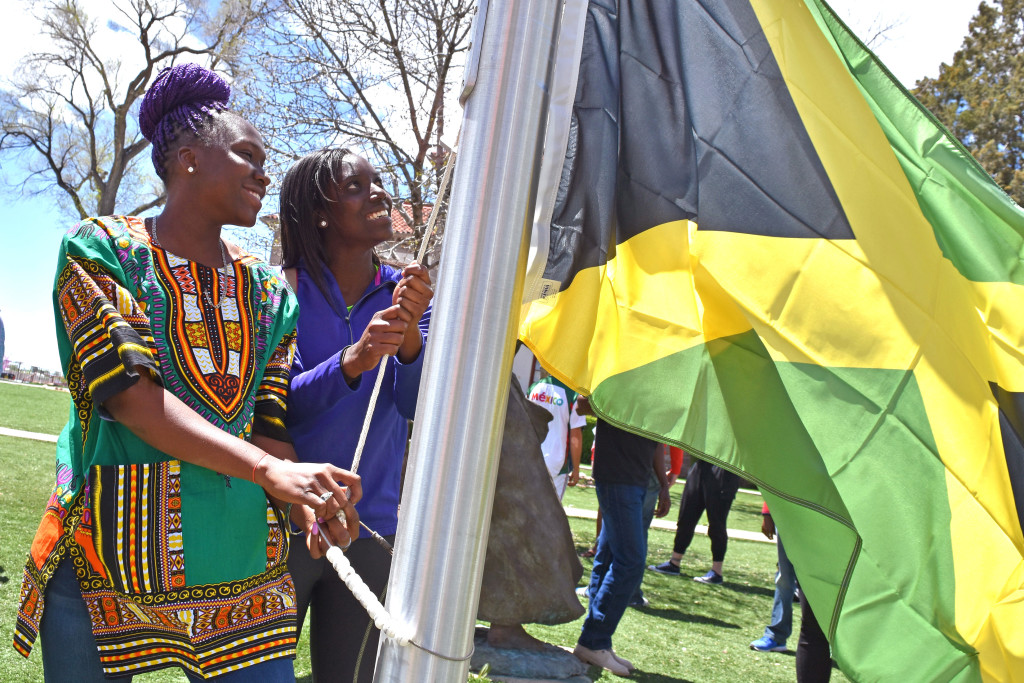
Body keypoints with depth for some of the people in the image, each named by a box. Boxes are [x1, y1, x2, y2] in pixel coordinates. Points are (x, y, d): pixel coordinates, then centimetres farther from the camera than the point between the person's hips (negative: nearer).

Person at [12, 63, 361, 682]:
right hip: (107, 555, -3)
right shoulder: (101, 249, -3)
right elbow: (128, 393, -16)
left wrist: (309, 499, -17)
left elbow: (269, 425, 6)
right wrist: (271, 469, -26)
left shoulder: (270, 292, 11)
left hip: (242, 557, 4)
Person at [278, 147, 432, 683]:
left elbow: (416, 408, -7)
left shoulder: (405, 294, 3)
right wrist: (351, 362, -31)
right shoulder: (287, 289, -7)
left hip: (369, 530, 4)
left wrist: (410, 331, -25)